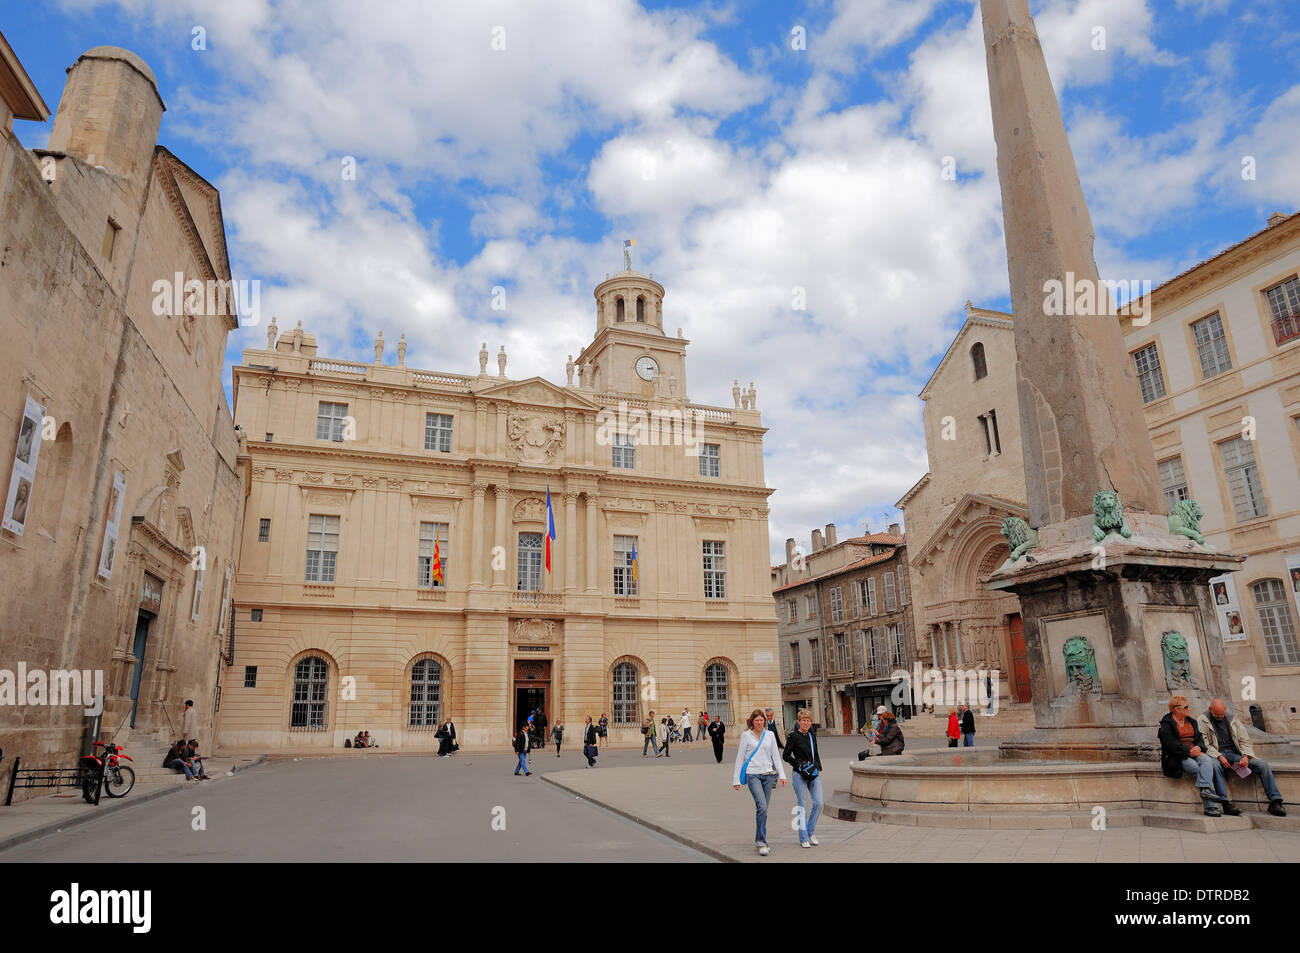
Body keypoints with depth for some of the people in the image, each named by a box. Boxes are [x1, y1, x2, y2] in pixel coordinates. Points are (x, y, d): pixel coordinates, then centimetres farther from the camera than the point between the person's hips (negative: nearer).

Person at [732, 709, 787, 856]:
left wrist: (781, 774, 3)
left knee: (763, 809, 6)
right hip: (753, 775, -4)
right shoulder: (746, 736, 0)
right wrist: (736, 780, 2)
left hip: (768, 774, 4)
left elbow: (776, 755, 13)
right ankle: (762, 842, -16)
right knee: (761, 807, -19)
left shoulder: (770, 735, 9)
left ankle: (760, 841, 21)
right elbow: (740, 758, 3)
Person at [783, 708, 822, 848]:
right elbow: (786, 755, -4)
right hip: (799, 775, -5)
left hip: (814, 774, 5)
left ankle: (811, 831, 17)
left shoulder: (813, 735, 11)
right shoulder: (793, 736, -6)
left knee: (818, 803, -3)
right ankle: (803, 838, 9)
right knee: (803, 806, -2)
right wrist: (799, 764, -13)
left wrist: (818, 768, 10)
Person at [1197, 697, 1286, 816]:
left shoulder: (1233, 719, 18)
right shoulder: (1202, 721, 6)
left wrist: (1246, 756, -8)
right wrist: (1219, 756, -19)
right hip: (1217, 755, -4)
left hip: (1235, 753, 5)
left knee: (1262, 764, -18)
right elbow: (1204, 745, -3)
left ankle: (1275, 801, -15)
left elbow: (1245, 741, 12)